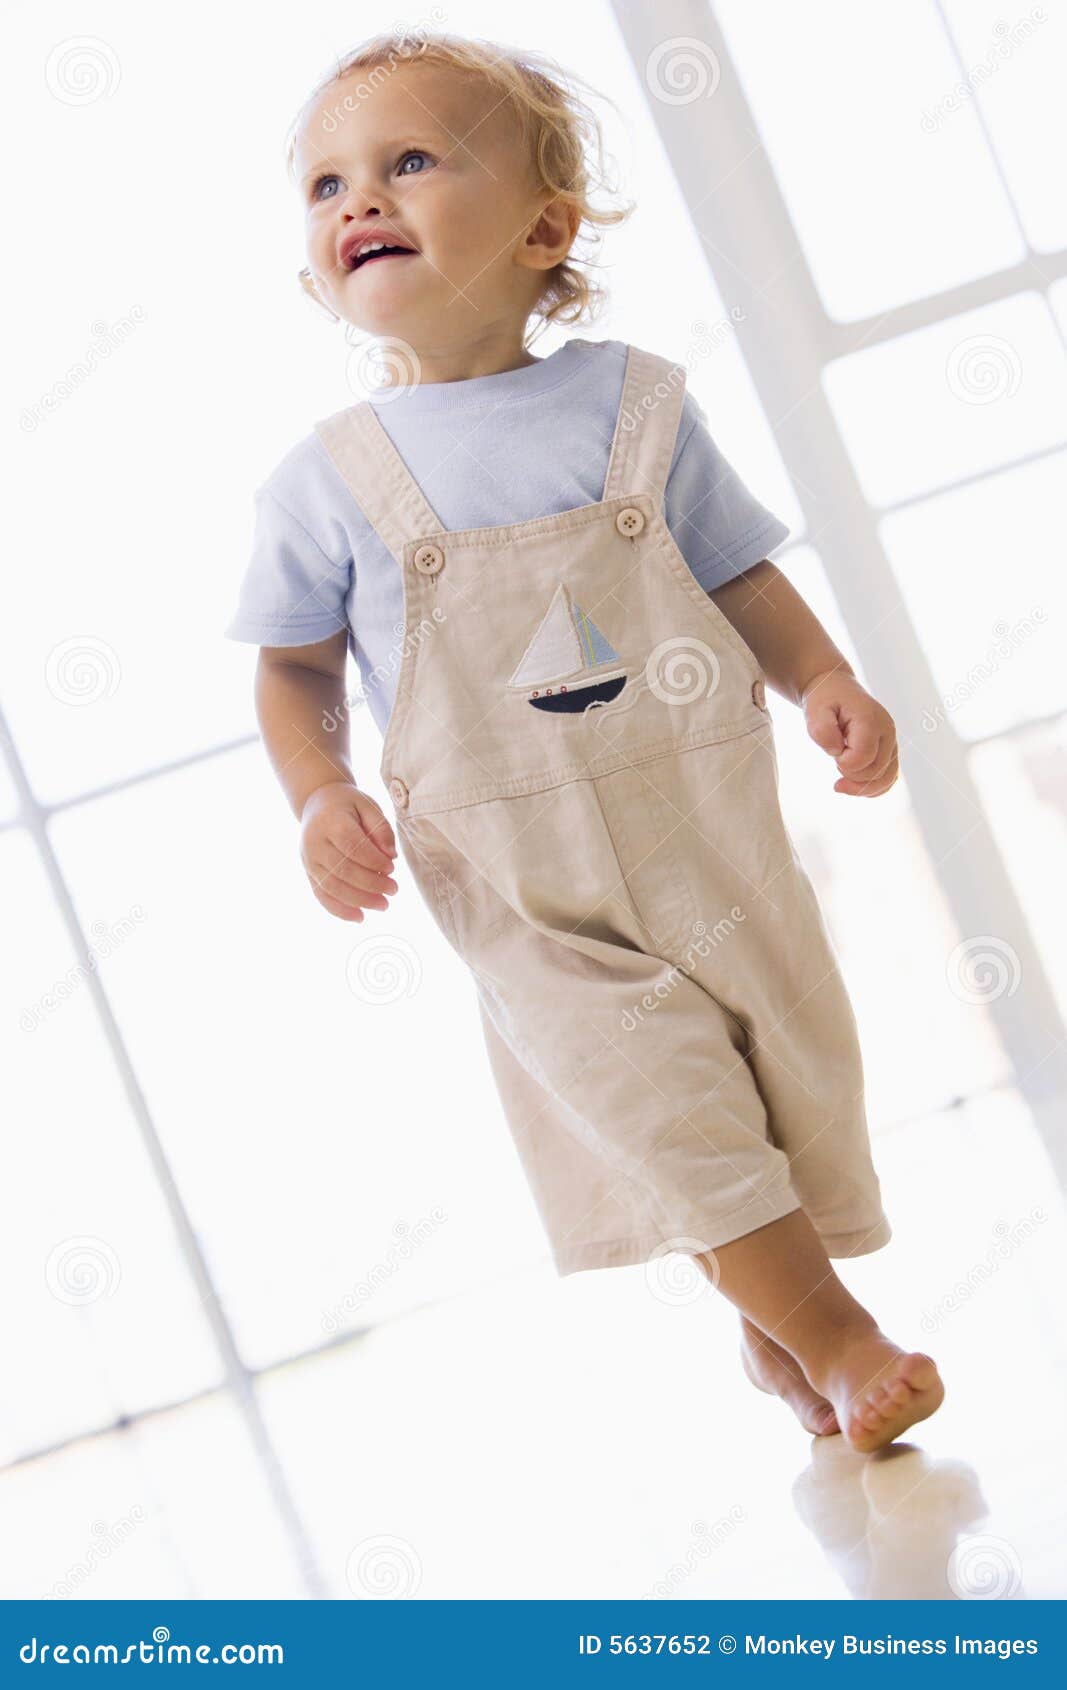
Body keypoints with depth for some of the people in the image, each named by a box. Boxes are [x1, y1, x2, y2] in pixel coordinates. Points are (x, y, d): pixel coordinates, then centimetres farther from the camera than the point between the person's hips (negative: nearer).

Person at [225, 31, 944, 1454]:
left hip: (712, 833, 2)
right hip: (525, 891, -2)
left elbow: (739, 574, 6)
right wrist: (321, 797, -11)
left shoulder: (633, 401, 0)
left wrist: (824, 680, -10)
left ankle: (780, 1327, 32)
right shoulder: (329, 480, -3)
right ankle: (835, 1334, 5)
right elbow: (297, 666, 6)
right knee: (657, 1093, -13)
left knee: (798, 1058, 8)